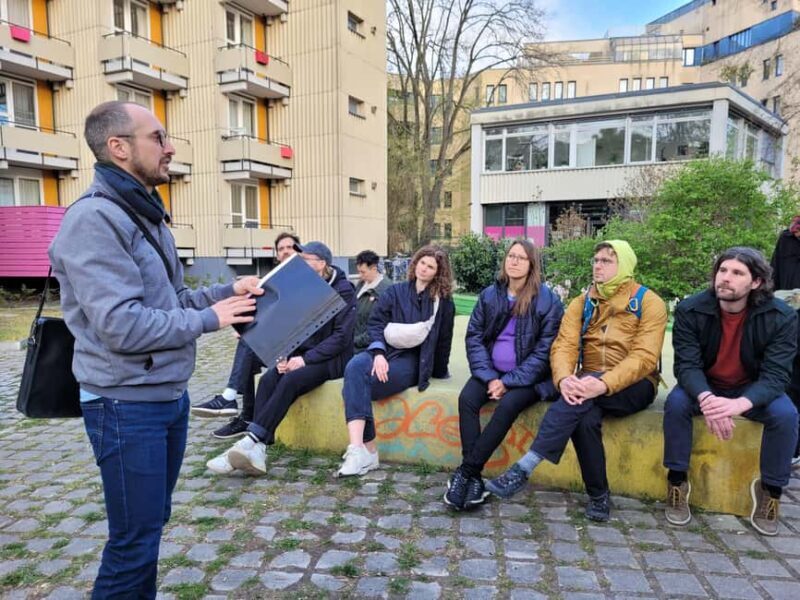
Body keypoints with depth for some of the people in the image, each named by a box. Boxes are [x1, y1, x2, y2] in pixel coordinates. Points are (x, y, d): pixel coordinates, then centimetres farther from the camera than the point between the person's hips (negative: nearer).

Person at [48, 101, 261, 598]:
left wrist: (228, 291, 1)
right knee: (135, 538, 5)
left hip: (170, 396, 9)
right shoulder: (94, 219, -19)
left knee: (153, 521, 21)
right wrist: (210, 319, -18)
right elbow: (123, 326, -27)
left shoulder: (148, 216, 11)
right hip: (127, 406, -9)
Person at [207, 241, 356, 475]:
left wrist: (307, 358, -22)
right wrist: (284, 355, -9)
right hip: (301, 354, 6)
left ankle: (252, 441, -32)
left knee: (290, 381, -31)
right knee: (268, 379, -22)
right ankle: (257, 450, -31)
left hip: (331, 359, -6)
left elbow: (342, 336, -16)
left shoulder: (343, 290, -9)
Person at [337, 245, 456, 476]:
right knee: (354, 366, -33)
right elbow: (375, 323, 3)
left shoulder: (443, 301, 9)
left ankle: (363, 452, -30)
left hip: (412, 360, -3)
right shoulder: (395, 292, 13)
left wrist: (439, 372, 15)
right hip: (384, 351, 3)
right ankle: (361, 451, -39)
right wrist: (378, 353, -14)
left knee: (356, 384, -29)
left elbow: (443, 340, 12)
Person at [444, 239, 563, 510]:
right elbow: (474, 337, 2)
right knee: (466, 398, -24)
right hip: (492, 372, 4)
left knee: (507, 406, -31)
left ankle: (466, 471, -19)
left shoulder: (548, 300, -7)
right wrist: (489, 377, -12)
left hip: (528, 376, -3)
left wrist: (509, 382, -16)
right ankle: (475, 477, -20)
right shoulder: (490, 295, 4)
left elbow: (544, 350, -10)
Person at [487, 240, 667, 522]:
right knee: (585, 417, -32)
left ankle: (524, 468, -36)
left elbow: (645, 357, -16)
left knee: (584, 392, -34)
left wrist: (604, 383, -33)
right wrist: (564, 378, -29)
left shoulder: (649, 302, -4)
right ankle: (598, 494, -10)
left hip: (633, 386, -3)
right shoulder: (582, 303, 8)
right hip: (589, 384, 3)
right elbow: (564, 345, -6)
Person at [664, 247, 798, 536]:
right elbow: (687, 365, -22)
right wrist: (705, 398, -45)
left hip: (753, 390, 1)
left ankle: (771, 490, -4)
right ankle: (677, 481, -13)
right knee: (676, 402, -30)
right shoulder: (690, 310, -19)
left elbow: (775, 374, -23)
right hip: (703, 386, 0)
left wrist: (740, 404, -44)